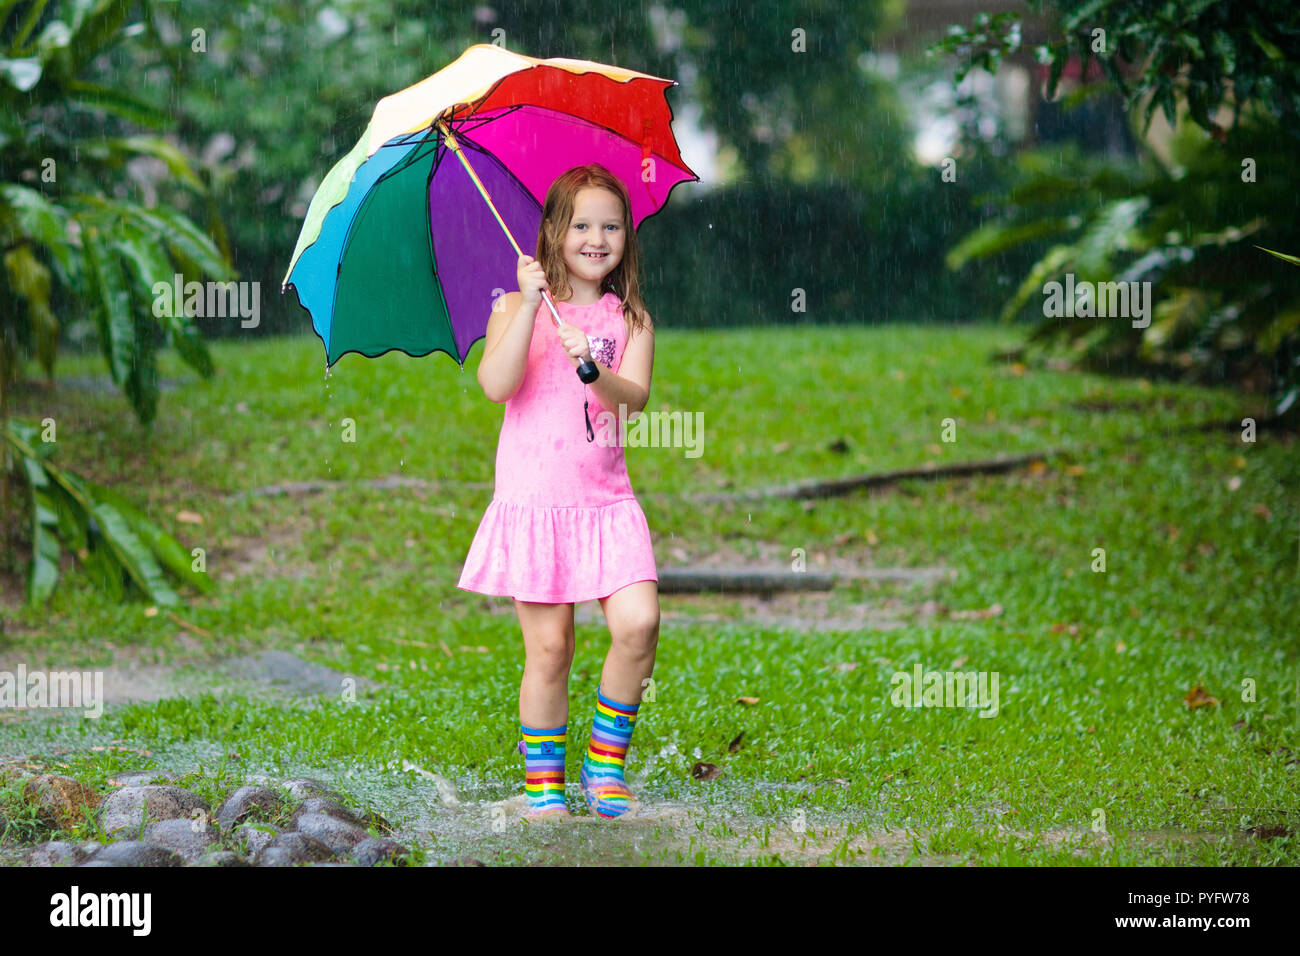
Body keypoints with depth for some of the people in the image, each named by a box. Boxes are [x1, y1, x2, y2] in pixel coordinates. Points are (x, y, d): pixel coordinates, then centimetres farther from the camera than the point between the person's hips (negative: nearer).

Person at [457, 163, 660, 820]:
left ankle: (606, 761, 4)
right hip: (532, 498, -2)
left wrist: (593, 369, -27)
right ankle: (542, 783, 13)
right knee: (548, 648, -1)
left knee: (638, 624, -14)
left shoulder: (630, 319, 9)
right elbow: (496, 385, -12)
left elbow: (636, 397, -7)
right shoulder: (516, 308, 4)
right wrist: (531, 305, -19)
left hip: (605, 500, 2)